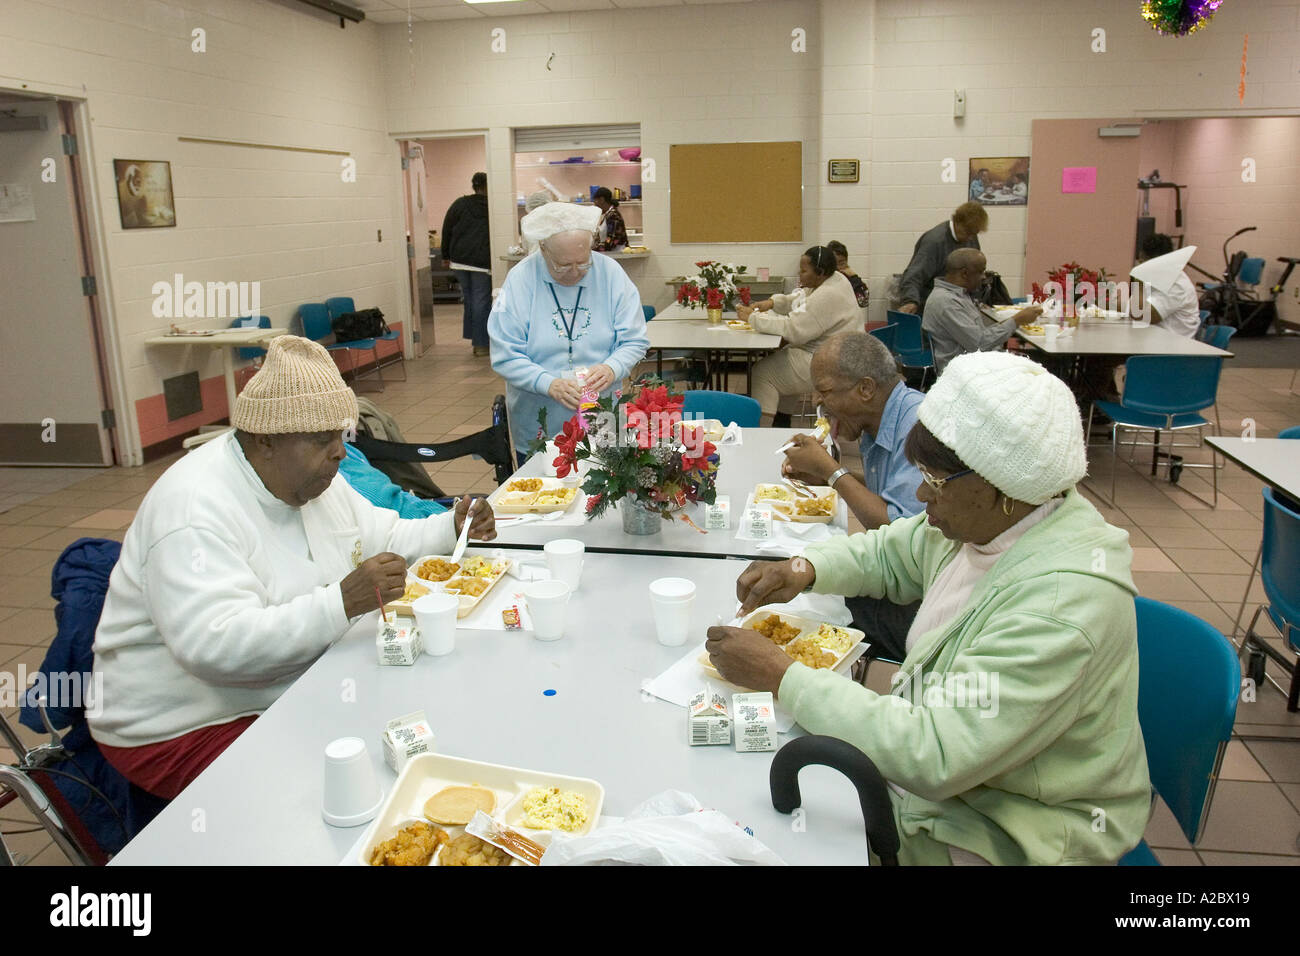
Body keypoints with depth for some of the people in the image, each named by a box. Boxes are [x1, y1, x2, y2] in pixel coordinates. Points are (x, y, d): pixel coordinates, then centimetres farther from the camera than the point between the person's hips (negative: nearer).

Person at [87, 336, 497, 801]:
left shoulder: (313, 478, 5)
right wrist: (344, 601, -41)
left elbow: (381, 537, 18)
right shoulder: (195, 508, -25)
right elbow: (215, 645, -35)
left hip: (298, 685, 9)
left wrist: (451, 528, 1)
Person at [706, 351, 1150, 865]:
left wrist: (781, 677, -30)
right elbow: (889, 553, 15)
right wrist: (804, 570, -5)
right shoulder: (985, 518, -5)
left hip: (1000, 838, -7)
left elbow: (935, 756, -35)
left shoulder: (1064, 604, -31)